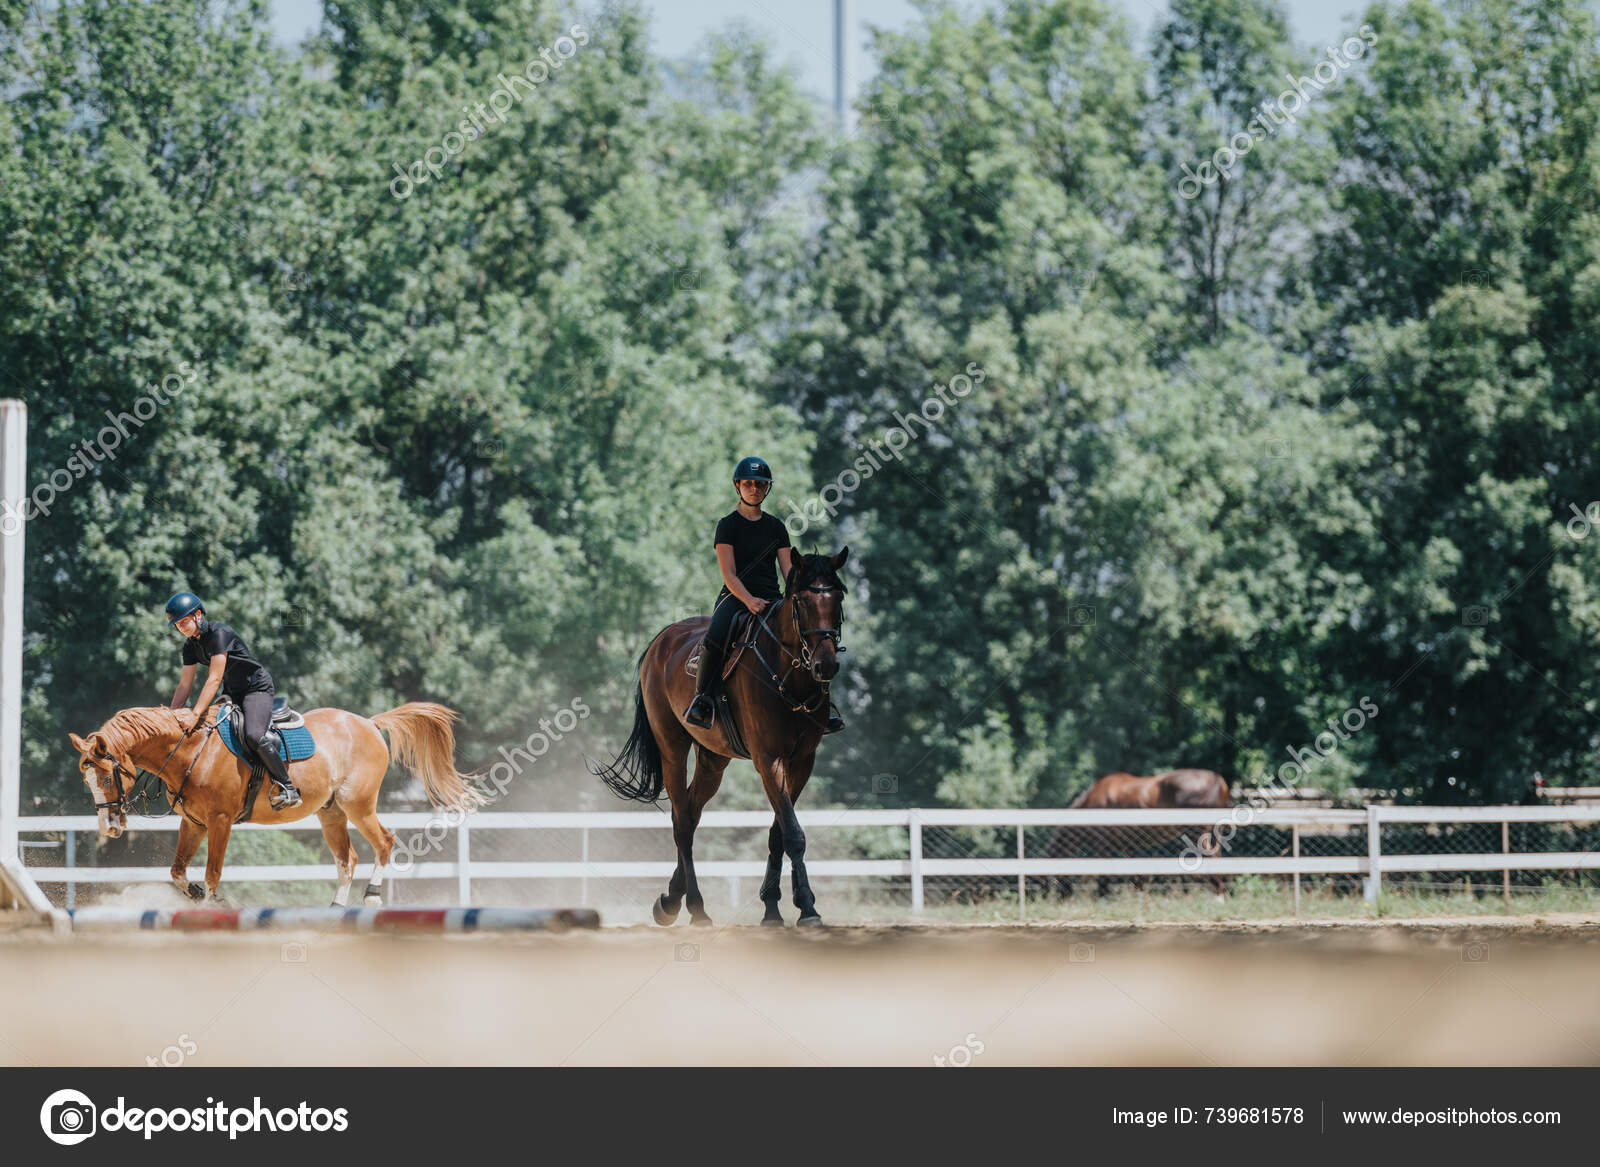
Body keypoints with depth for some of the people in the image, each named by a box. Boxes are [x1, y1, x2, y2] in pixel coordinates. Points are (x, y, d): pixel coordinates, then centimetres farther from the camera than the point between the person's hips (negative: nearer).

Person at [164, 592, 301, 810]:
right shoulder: (191, 645, 3)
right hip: (232, 694, 9)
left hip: (257, 688, -9)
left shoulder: (219, 633, -23)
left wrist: (195, 714, -33)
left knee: (254, 736, -30)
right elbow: (184, 685, 6)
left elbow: (214, 679, -28)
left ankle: (287, 788, -21)